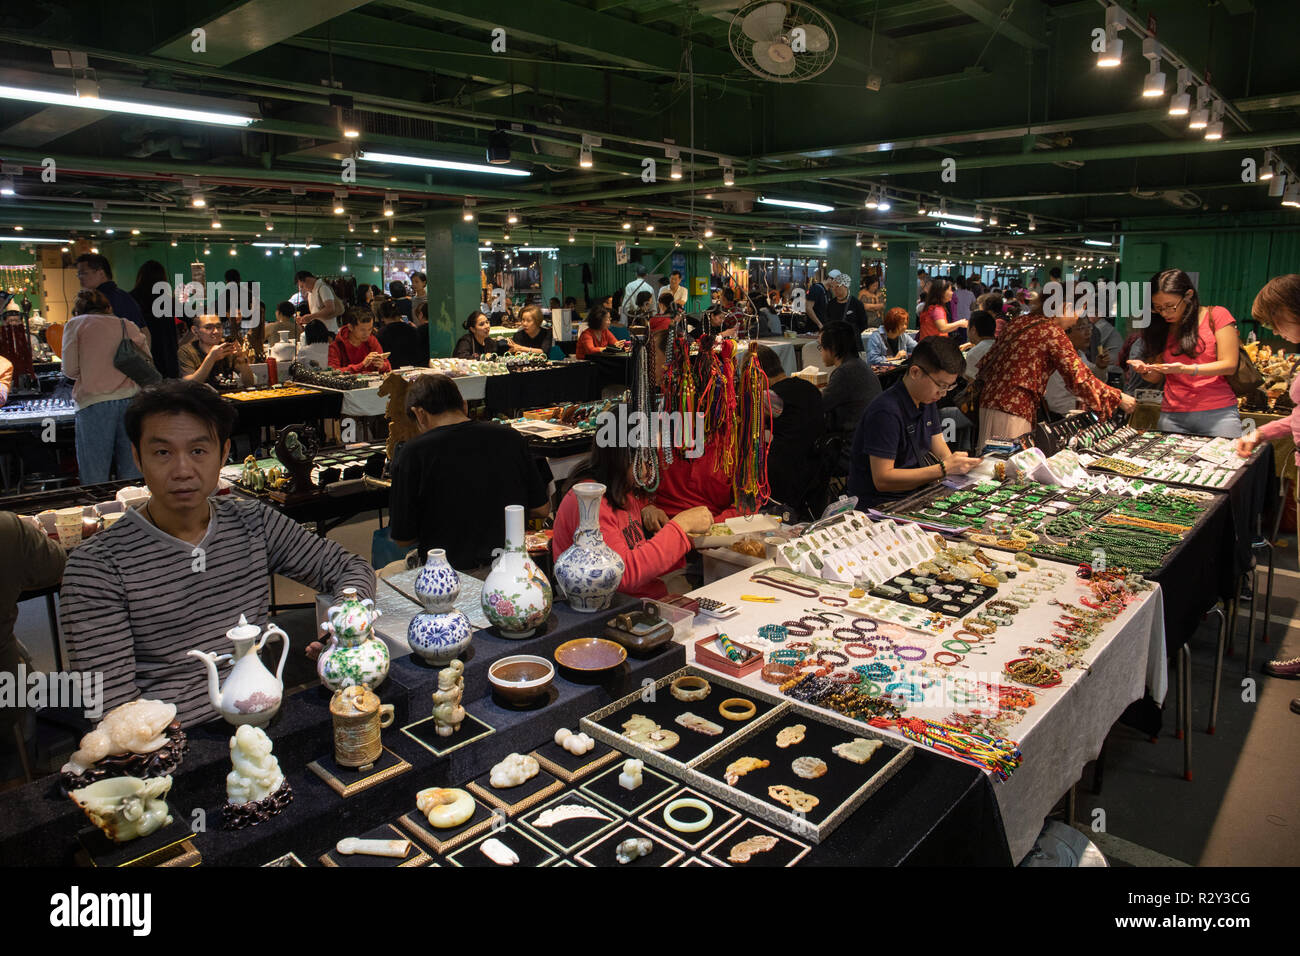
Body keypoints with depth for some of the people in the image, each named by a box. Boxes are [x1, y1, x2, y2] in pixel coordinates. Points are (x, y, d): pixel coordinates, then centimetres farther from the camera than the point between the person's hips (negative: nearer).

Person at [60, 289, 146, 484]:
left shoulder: (76, 324, 8)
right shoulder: (128, 326, 16)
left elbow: (70, 369, 1)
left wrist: (90, 375, 21)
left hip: (95, 402, -3)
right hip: (131, 400, 3)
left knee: (94, 476, 0)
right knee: (132, 472, 6)